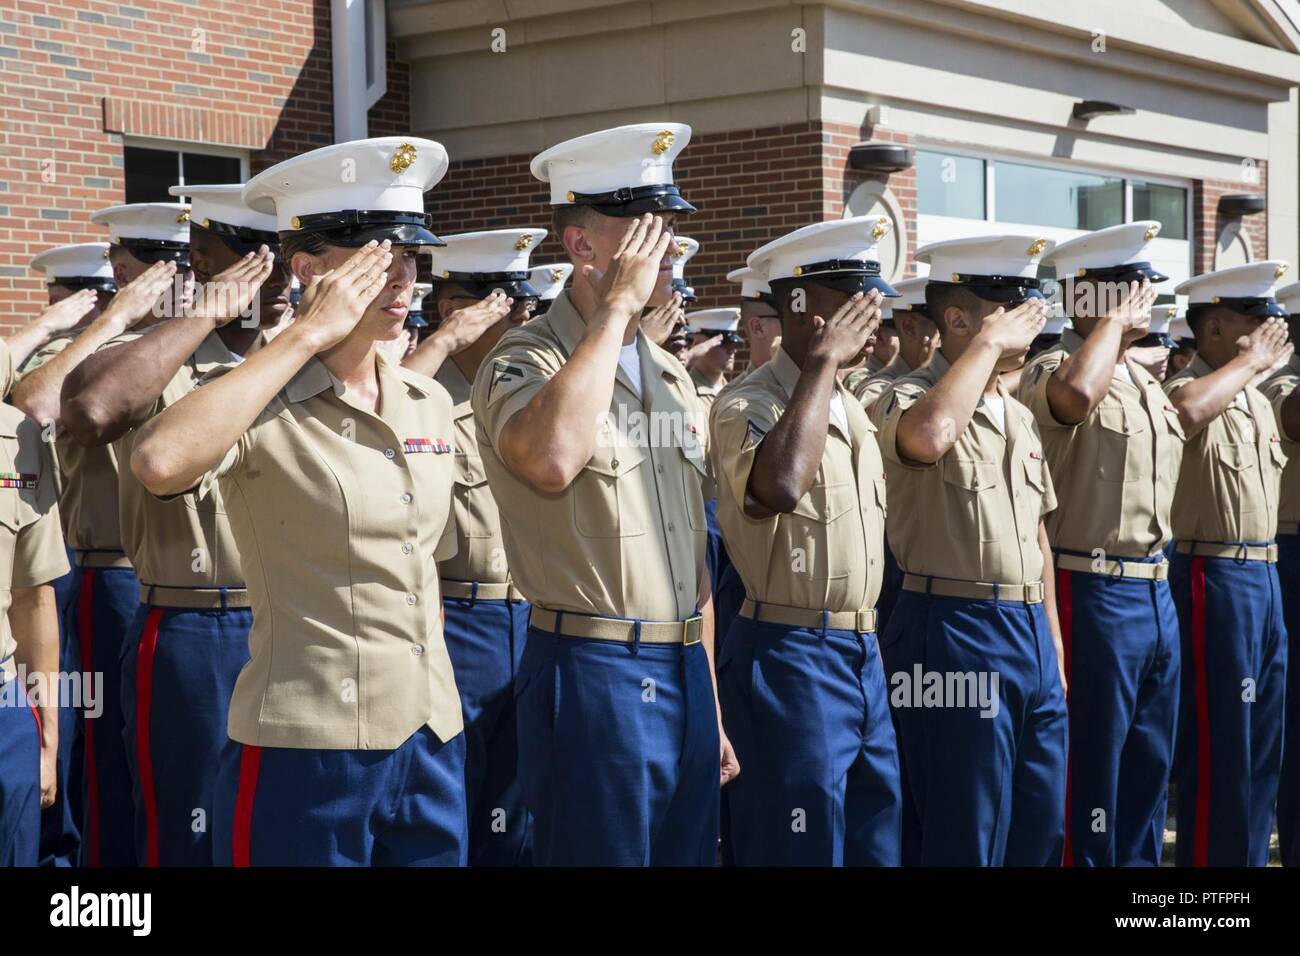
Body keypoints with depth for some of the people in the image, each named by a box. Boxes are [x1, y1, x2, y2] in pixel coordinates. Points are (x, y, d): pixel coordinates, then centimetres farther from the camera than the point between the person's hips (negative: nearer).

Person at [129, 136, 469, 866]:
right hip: (307, 752, -6)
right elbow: (159, 464, -32)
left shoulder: (431, 404, 8)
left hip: (434, 746, 6)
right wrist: (309, 335, -24)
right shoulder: (262, 408, -10)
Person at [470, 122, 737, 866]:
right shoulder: (525, 360, -9)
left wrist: (713, 710, 17)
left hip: (685, 676, 7)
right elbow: (552, 461, -33)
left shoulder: (672, 374, 14)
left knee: (690, 851, 13)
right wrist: (616, 307, -21)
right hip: (594, 674, -7)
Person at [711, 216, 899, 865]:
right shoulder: (746, 407, -13)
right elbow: (779, 486, -35)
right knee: (800, 846, -2)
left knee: (878, 842, 13)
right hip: (791, 658, -8)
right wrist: (822, 361, -25)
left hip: (864, 655, 8)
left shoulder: (850, 408, 14)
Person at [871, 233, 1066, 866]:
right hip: (955, 632, -8)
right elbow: (928, 435, -36)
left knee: (1041, 832, 14)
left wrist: (1053, 644, 19)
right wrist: (989, 343, -23)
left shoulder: (1018, 415, 16)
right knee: (964, 838, -2)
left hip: (1032, 632, 8)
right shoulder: (908, 399, -9)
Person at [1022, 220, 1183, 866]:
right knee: (1092, 762, 1)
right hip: (1094, 593, -9)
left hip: (1155, 590, 9)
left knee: (1150, 762, 16)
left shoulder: (1143, 378, 14)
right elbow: (1076, 395, -40)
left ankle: (1140, 858, 28)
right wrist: (1114, 321, -23)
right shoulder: (1054, 371, -14)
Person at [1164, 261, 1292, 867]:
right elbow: (1185, 410, -39)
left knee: (1263, 740, 14)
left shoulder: (1256, 398, 15)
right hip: (1215, 577, -9)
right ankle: (1209, 856, 7)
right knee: (1219, 744, -2)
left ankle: (1250, 855, 25)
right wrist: (1249, 360, -23)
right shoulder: (1190, 387, -13)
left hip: (1263, 572, 9)